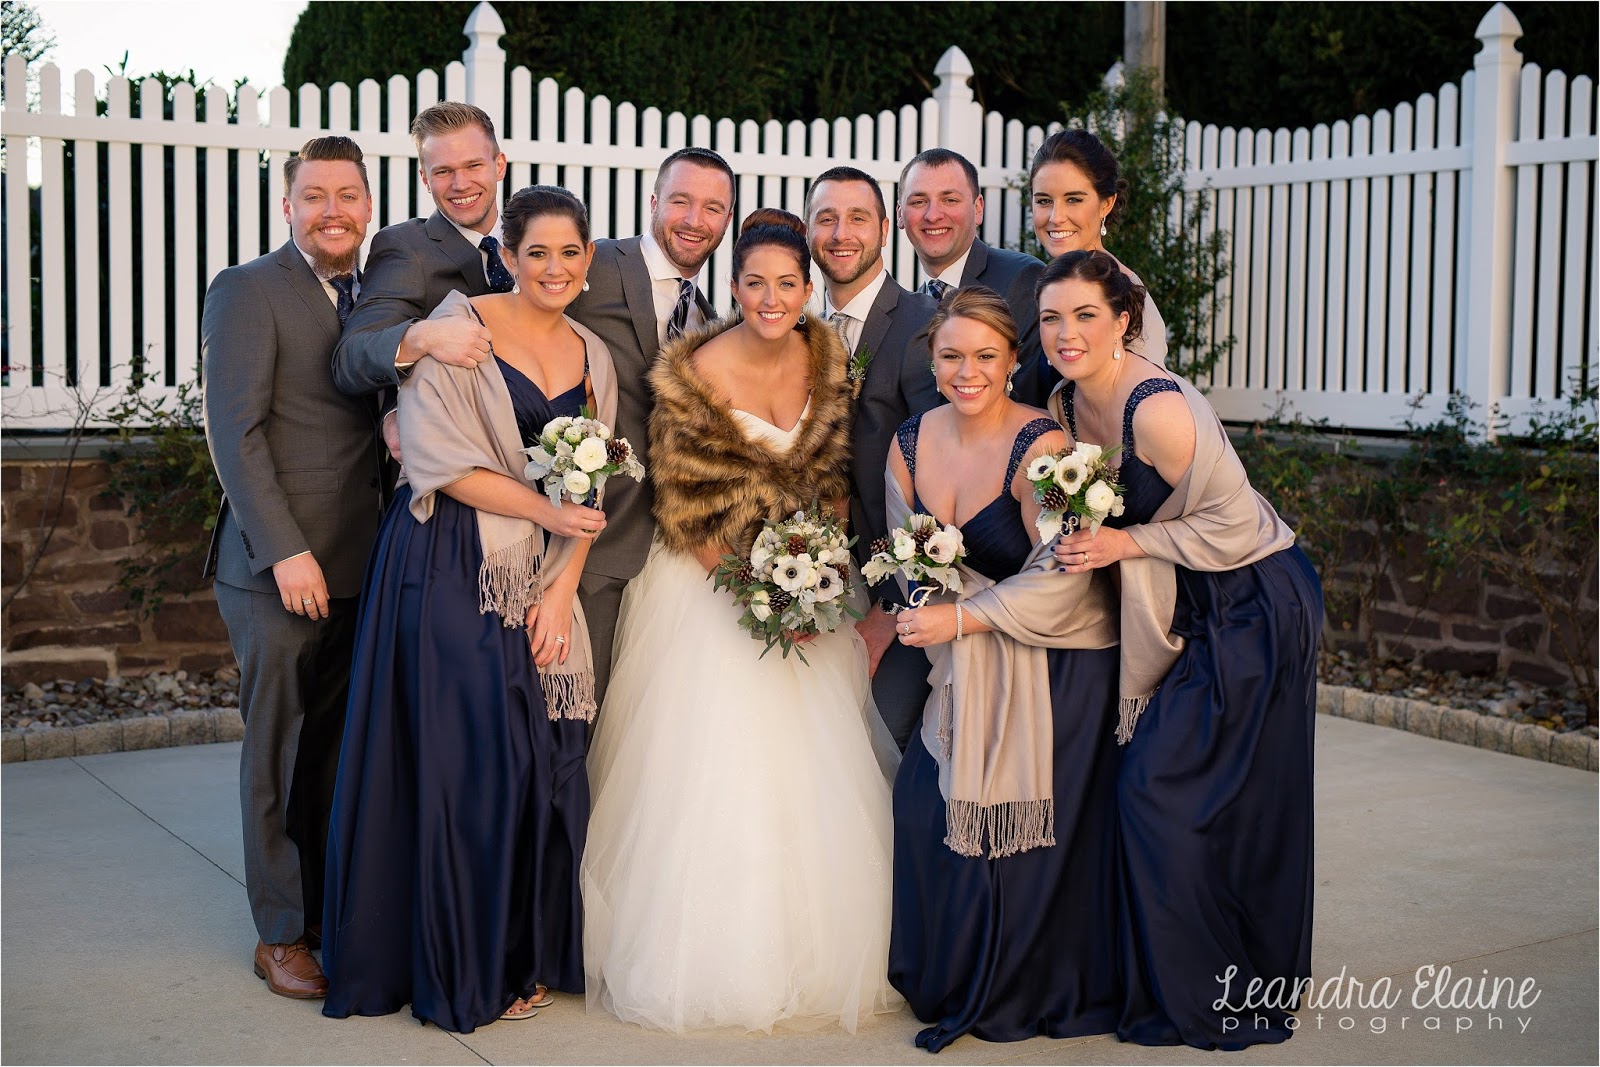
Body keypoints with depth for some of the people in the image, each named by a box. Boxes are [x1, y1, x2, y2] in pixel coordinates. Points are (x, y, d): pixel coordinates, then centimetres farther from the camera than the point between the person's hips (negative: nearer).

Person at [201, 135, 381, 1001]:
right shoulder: (248, 291, -6)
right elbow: (236, 432, -13)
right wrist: (286, 551, -18)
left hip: (361, 566, 6)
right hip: (278, 568, -5)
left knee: (342, 750, 12)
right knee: (279, 752, 5)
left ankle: (333, 912, 24)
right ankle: (282, 933, 16)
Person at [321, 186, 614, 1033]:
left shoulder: (592, 357, 13)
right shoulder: (459, 327, -4)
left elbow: (593, 490, 11)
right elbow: (442, 462, -11)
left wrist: (562, 590, -1)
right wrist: (548, 512, -12)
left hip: (542, 586, 5)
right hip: (451, 573, -5)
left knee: (543, 762, 3)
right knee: (463, 761, -3)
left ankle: (526, 956, 19)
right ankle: (463, 970, 12)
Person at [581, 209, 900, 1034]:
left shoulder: (827, 358, -2)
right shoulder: (697, 372, -16)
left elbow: (831, 472, 6)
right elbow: (685, 502, -12)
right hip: (710, 583, -4)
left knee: (812, 771, 4)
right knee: (714, 769, -5)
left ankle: (812, 957, 17)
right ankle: (709, 959, 8)